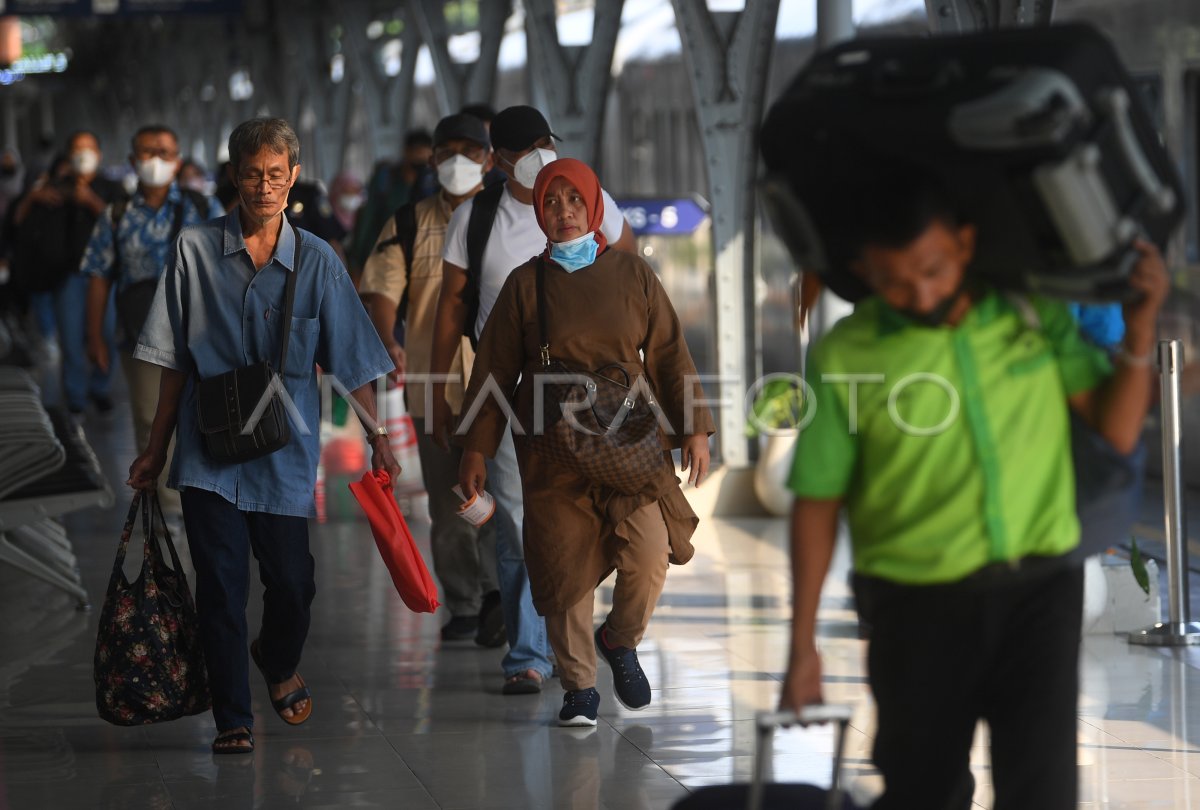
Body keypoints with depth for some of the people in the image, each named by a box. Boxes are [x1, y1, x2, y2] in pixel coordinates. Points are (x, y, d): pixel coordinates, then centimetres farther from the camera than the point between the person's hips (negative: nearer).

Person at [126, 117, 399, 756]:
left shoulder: (315, 261, 2)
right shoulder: (196, 250, 1)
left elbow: (354, 362, 5)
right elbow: (175, 360, 5)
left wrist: (379, 438, 0)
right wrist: (156, 448, 7)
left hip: (285, 448, 1)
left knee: (292, 583, 3)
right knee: (221, 587, -3)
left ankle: (278, 663, 36)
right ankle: (232, 720, 8)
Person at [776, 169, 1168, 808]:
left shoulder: (1035, 314, 1)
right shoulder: (844, 358, -6)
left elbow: (1118, 429, 3)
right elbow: (817, 504, -1)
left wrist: (1140, 327, -12)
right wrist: (803, 646, 1)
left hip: (1039, 590, 1)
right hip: (918, 604, -1)